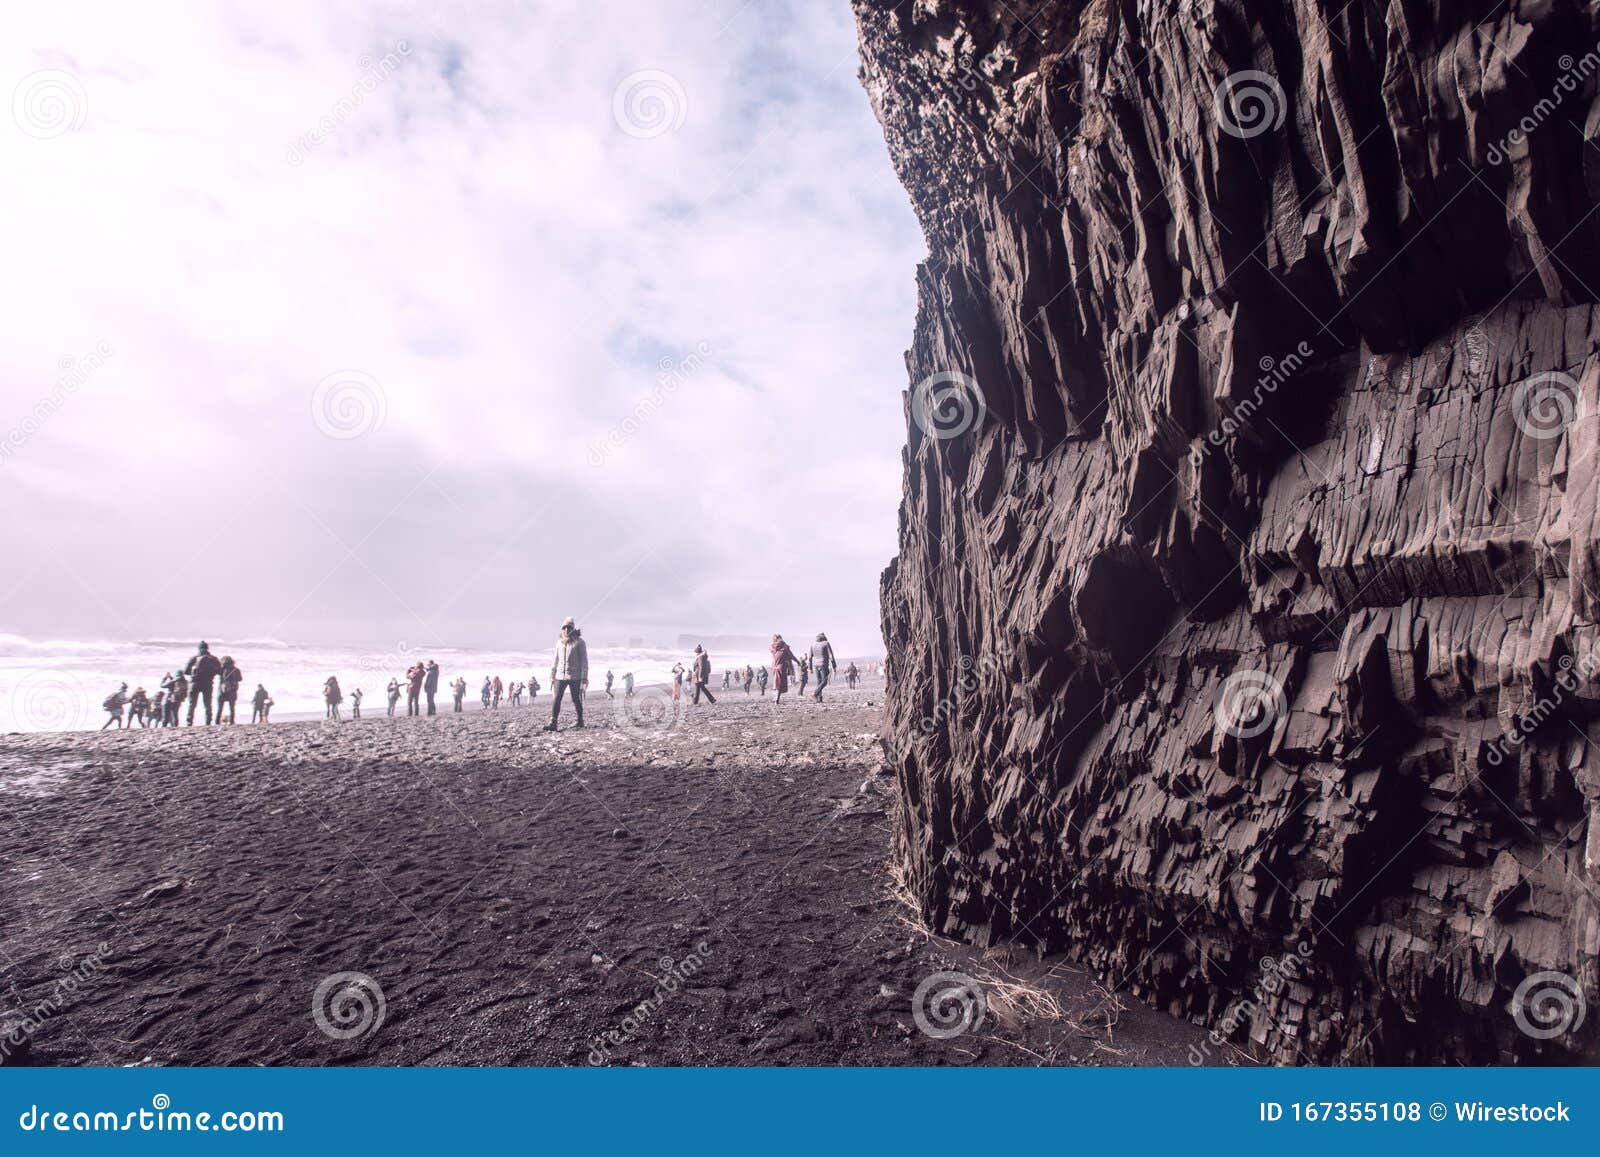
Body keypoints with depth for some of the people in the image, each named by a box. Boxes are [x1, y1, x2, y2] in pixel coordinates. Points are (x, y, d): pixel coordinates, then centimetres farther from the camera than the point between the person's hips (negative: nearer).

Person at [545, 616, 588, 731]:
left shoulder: (579, 642, -4)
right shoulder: (559, 642, 11)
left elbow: (584, 661, -5)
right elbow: (555, 660, 17)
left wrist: (584, 677, -10)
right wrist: (552, 676, 14)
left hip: (575, 677, -4)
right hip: (560, 676, 4)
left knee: (576, 700, 4)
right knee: (556, 699, -5)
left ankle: (580, 723, 16)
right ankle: (554, 724, -7)